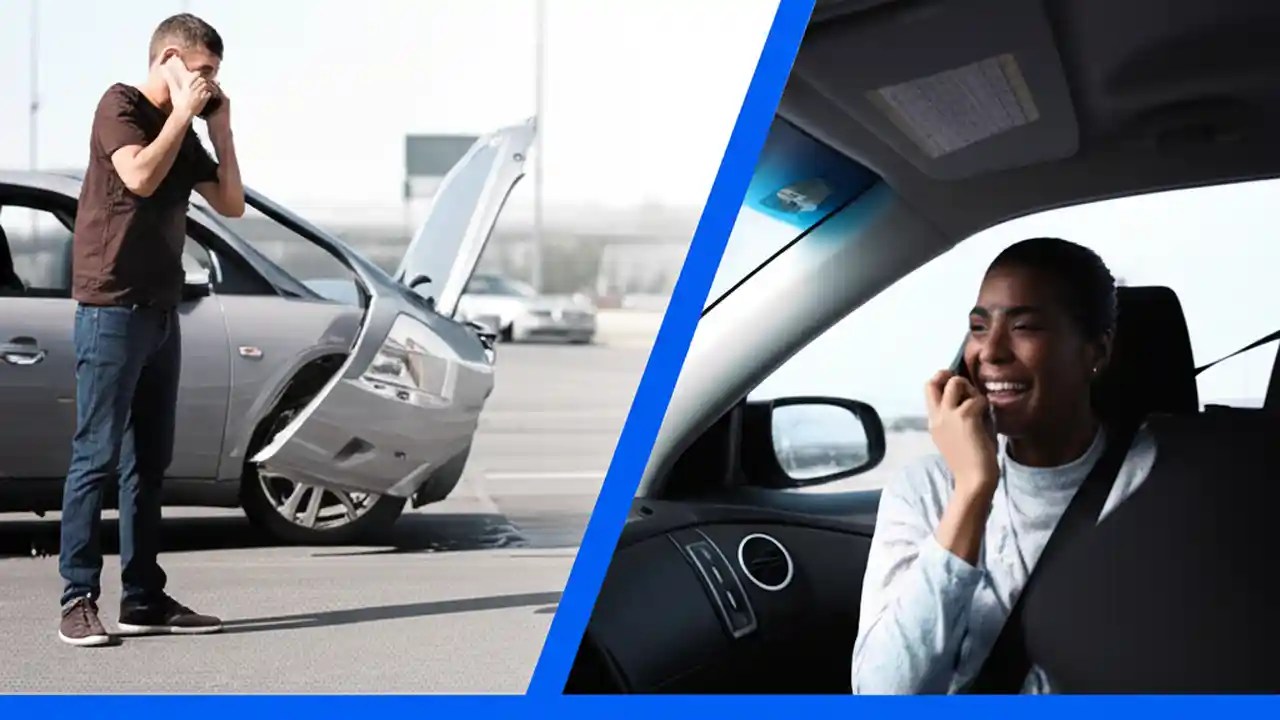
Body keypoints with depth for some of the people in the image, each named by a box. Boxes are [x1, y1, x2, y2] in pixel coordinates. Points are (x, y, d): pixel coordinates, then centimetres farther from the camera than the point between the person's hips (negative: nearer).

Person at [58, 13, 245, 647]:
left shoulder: (184, 132, 18)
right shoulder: (121, 106, -4)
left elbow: (231, 204, 16)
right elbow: (139, 177, -22)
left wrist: (220, 130, 9)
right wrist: (183, 112, -11)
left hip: (160, 310, 8)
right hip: (112, 308, -8)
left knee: (148, 462, 8)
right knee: (98, 457, -9)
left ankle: (144, 599, 11)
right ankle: (78, 600, -7)